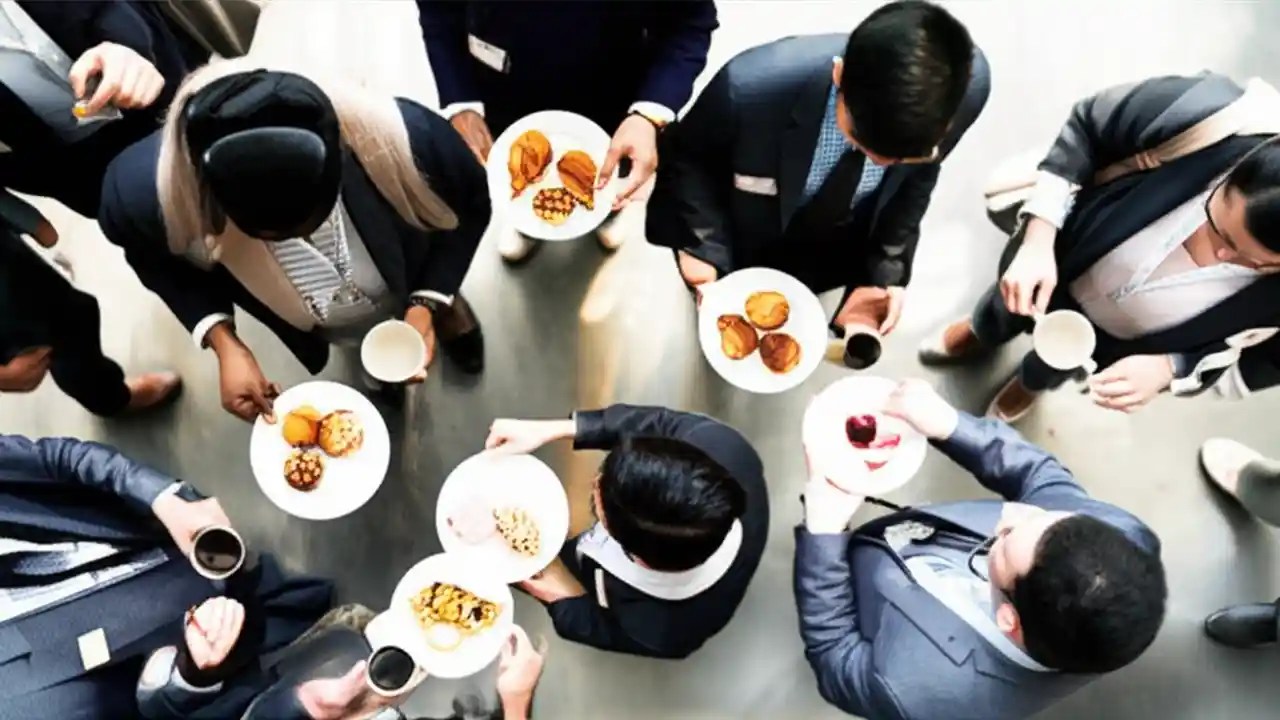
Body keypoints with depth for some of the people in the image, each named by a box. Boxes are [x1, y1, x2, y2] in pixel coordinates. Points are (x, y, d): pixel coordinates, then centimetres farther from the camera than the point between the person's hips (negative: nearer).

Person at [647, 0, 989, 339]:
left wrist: (888, 271, -12)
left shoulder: (970, 84, -30)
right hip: (739, 244, -2)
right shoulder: (751, 86, -40)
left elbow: (918, 177, -8)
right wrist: (705, 248, -26)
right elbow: (686, 157, -17)